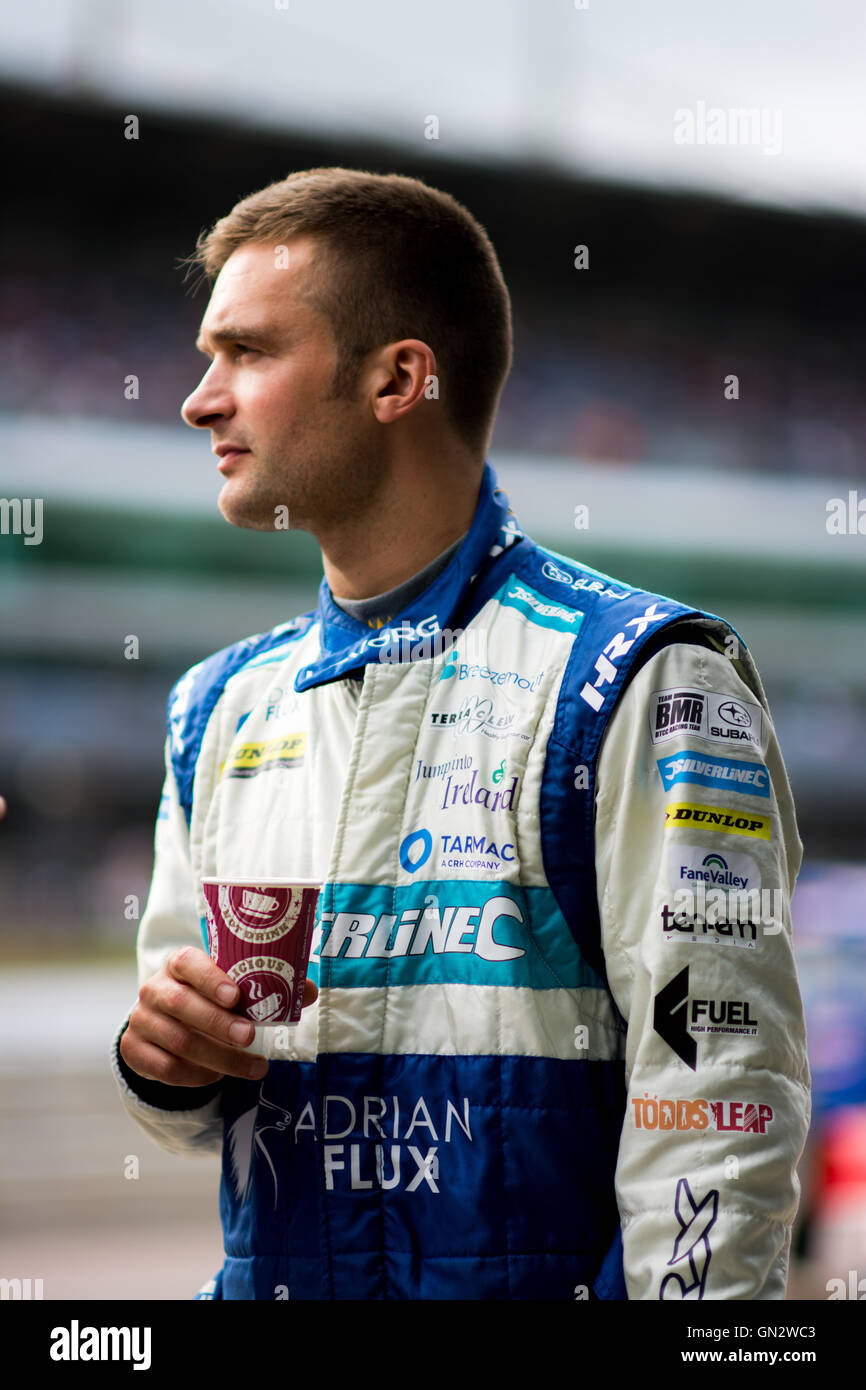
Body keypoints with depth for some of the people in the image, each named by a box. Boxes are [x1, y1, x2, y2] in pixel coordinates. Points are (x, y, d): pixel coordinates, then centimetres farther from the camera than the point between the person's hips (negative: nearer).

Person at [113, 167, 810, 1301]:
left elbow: (717, 1106, -17)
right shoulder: (221, 708, 8)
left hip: (538, 1273, -5)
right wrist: (168, 1063, -4)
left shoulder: (638, 684, -11)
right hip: (265, 1276, 6)